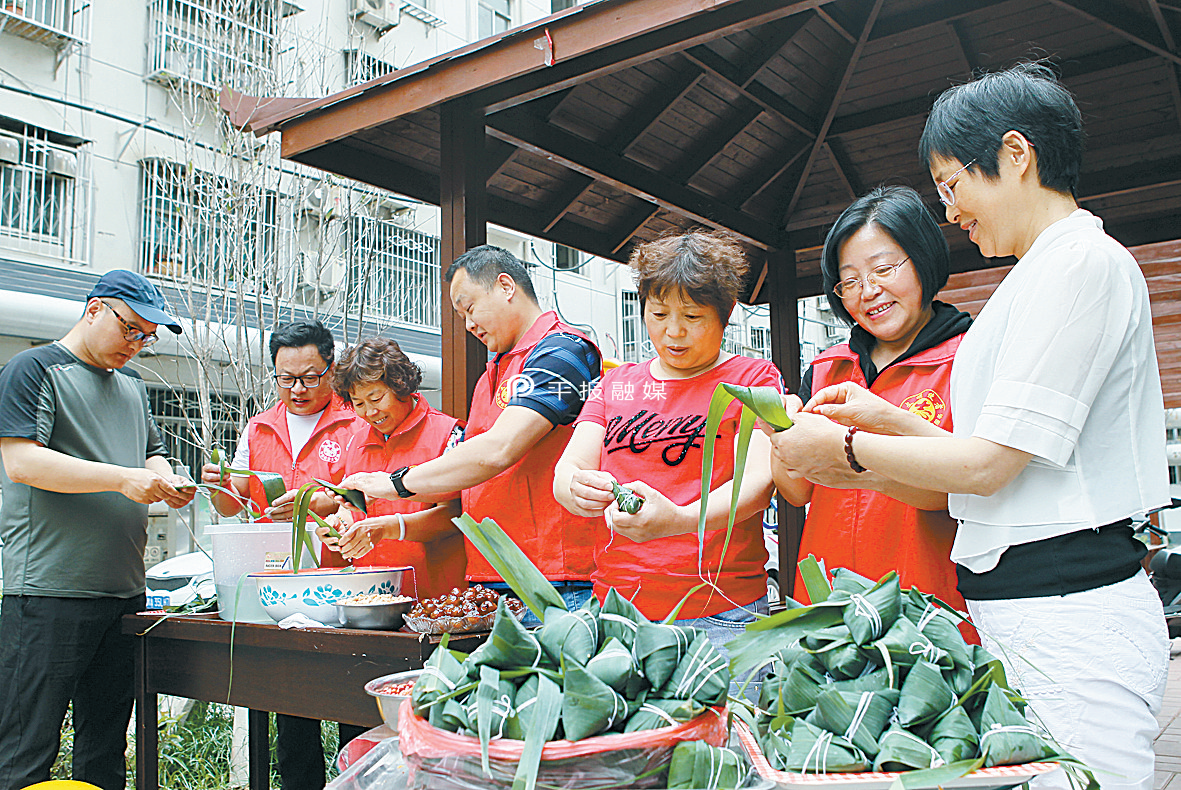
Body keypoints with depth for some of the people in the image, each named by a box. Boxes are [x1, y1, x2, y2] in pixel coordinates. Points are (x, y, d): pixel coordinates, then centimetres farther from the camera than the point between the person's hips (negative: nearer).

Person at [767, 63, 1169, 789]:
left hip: (1067, 614, -9)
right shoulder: (1047, 271, 18)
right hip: (1016, 611, 9)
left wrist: (843, 447, -6)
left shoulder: (1081, 261, -12)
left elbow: (987, 463, -16)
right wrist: (883, 416, 14)